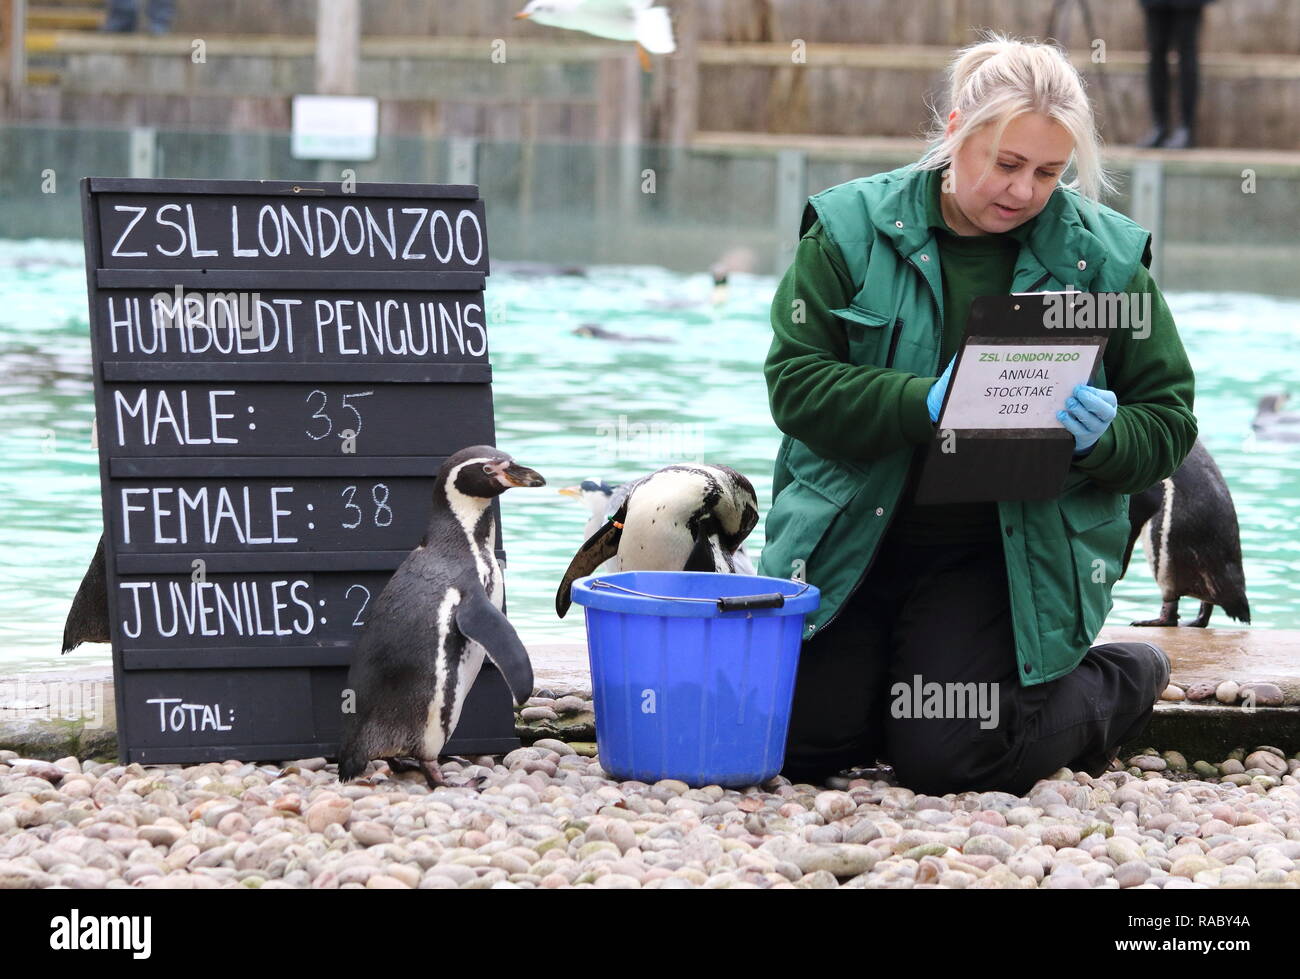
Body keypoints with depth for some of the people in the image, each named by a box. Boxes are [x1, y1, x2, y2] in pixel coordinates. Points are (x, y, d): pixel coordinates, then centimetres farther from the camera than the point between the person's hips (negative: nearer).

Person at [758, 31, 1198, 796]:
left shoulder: (1103, 254, -2)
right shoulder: (853, 229, -4)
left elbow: (1168, 421, 3)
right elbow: (796, 382, -10)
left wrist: (1101, 438, -21)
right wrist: (926, 403, -26)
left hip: (1019, 552, -1)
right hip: (857, 535, 2)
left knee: (946, 758, -14)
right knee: (801, 737, -7)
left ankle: (1126, 680, 16)